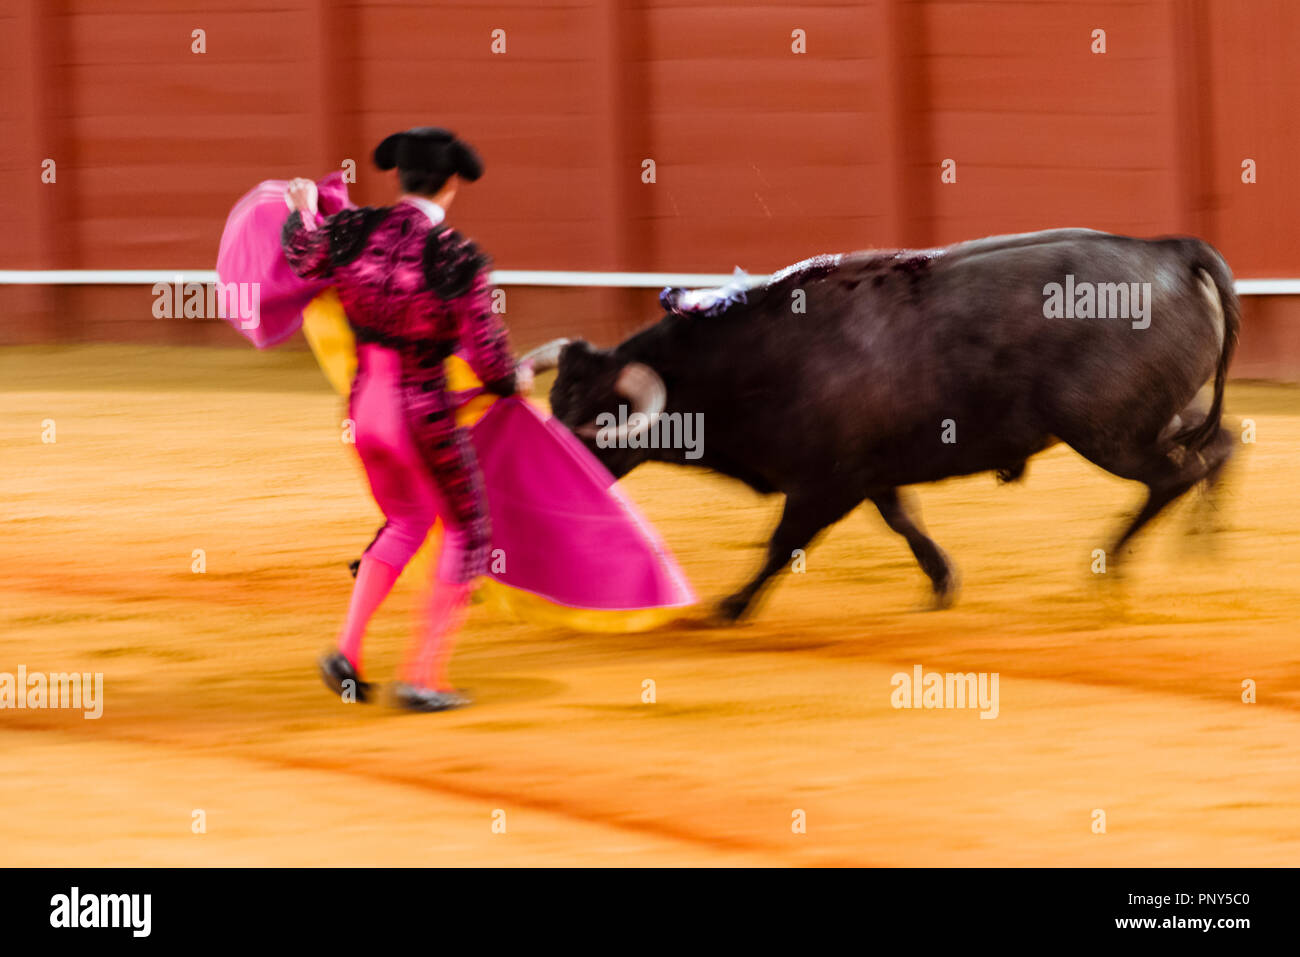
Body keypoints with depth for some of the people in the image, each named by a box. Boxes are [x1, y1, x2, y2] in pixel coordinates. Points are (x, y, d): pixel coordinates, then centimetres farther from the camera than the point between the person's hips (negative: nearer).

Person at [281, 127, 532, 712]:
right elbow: (486, 353, -12)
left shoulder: (352, 231, -5)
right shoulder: (458, 258, -18)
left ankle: (347, 648, 15)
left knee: (405, 522, 27)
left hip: (364, 406, 6)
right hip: (424, 415, -6)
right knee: (467, 531, 14)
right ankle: (423, 677, 10)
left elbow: (297, 256, 17)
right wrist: (515, 381, 9)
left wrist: (303, 211, 36)